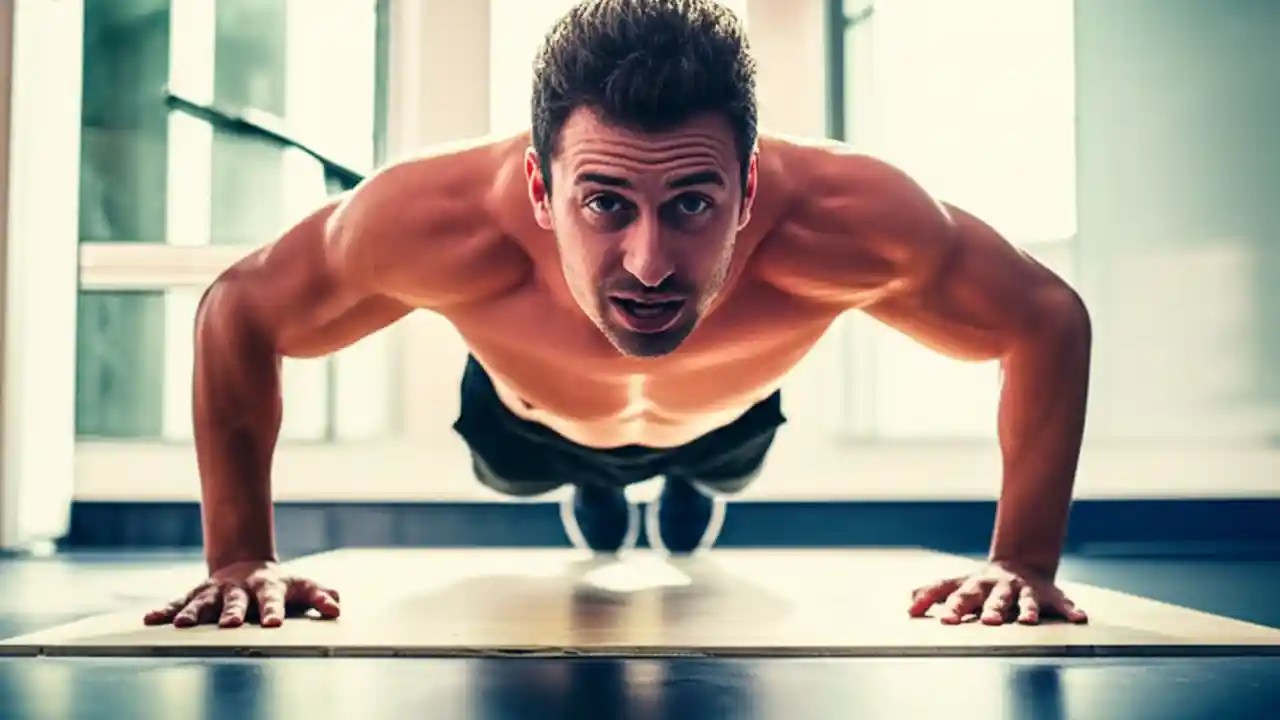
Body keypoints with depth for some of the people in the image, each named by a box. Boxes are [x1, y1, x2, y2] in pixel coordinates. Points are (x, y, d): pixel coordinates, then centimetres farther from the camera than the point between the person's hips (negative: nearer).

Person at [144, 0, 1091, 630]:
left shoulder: (840, 218, -47)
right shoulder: (442, 221, -47)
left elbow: (1050, 323, -30)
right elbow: (236, 315, -29)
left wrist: (1024, 563, -35)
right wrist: (239, 559, -30)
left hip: (725, 414, 1)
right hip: (534, 418, 0)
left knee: (711, 481, 37)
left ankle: (689, 494, 74)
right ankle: (596, 499, 70)